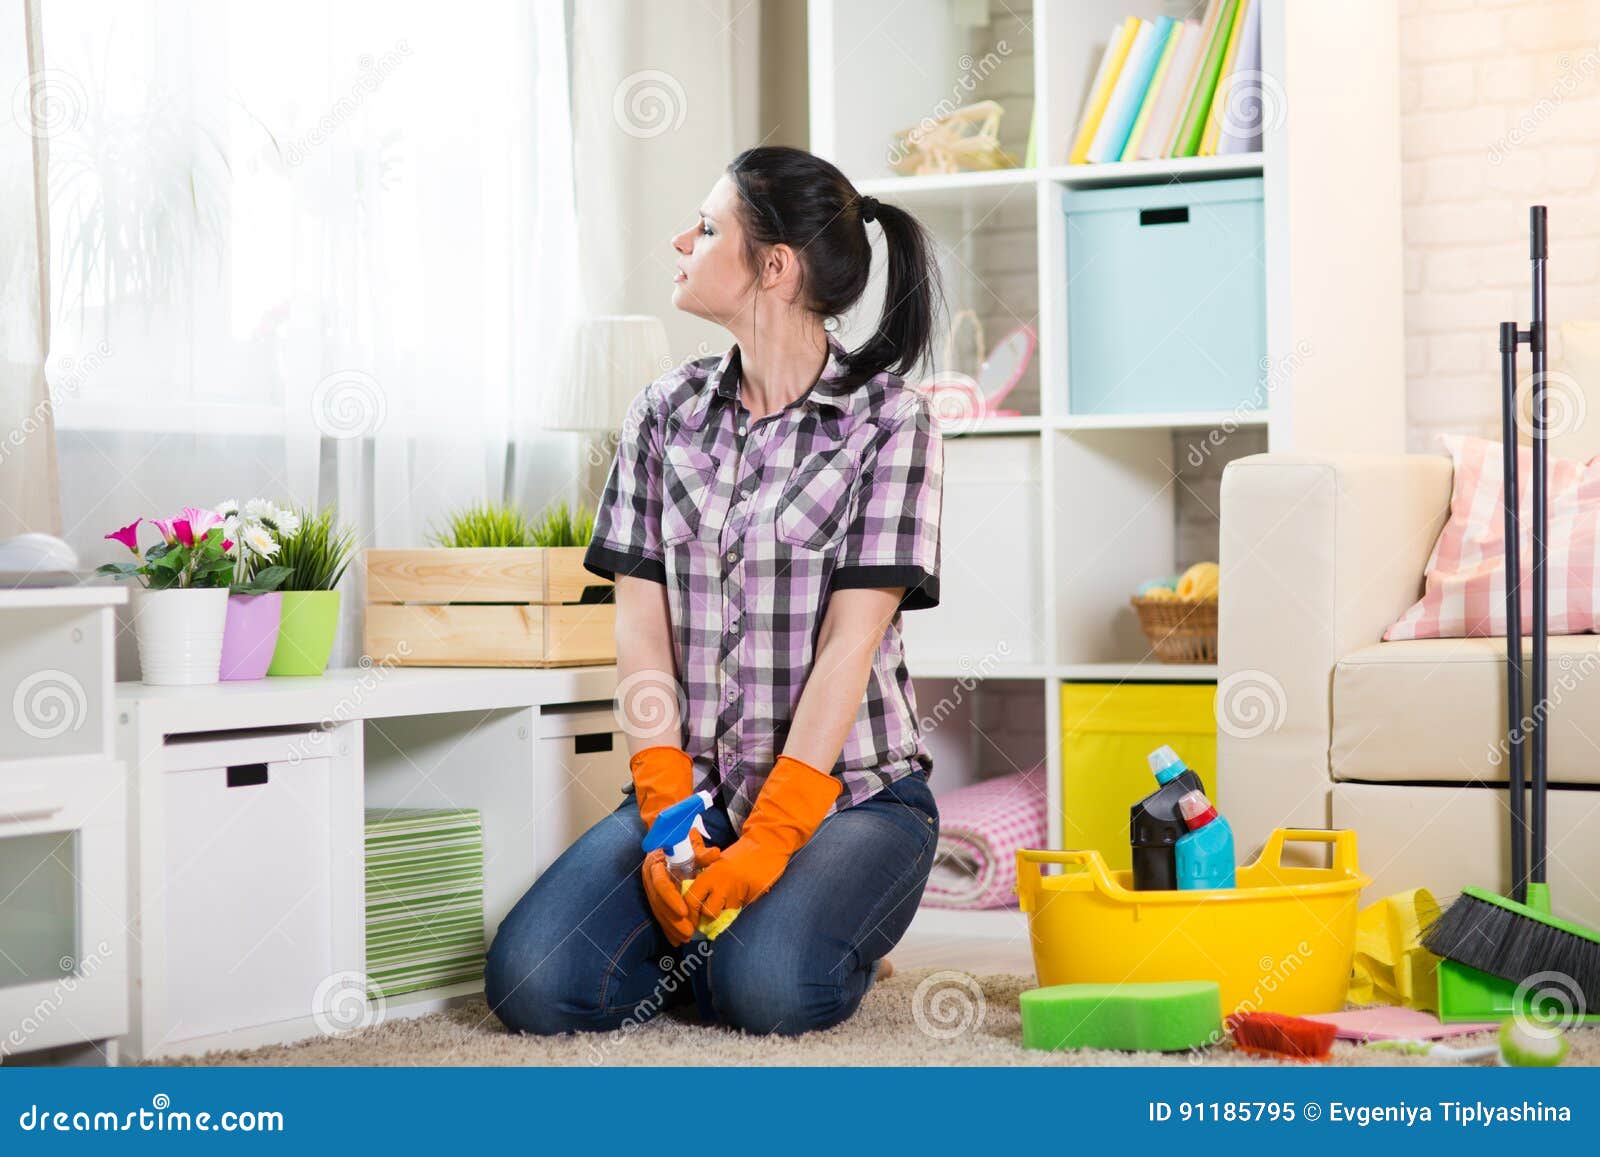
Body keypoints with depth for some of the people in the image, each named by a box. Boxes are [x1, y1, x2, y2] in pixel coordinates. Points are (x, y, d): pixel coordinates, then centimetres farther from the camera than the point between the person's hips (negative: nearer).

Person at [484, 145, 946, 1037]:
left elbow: (850, 640, -12)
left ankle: (803, 920, 6)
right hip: (693, 786, 4)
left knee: (769, 992, -30)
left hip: (848, 788, -3)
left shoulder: (888, 418, -4)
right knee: (531, 985, -19)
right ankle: (718, 926, 10)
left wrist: (770, 838, -20)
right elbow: (642, 625, 3)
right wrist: (666, 816, -11)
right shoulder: (667, 413, 9)